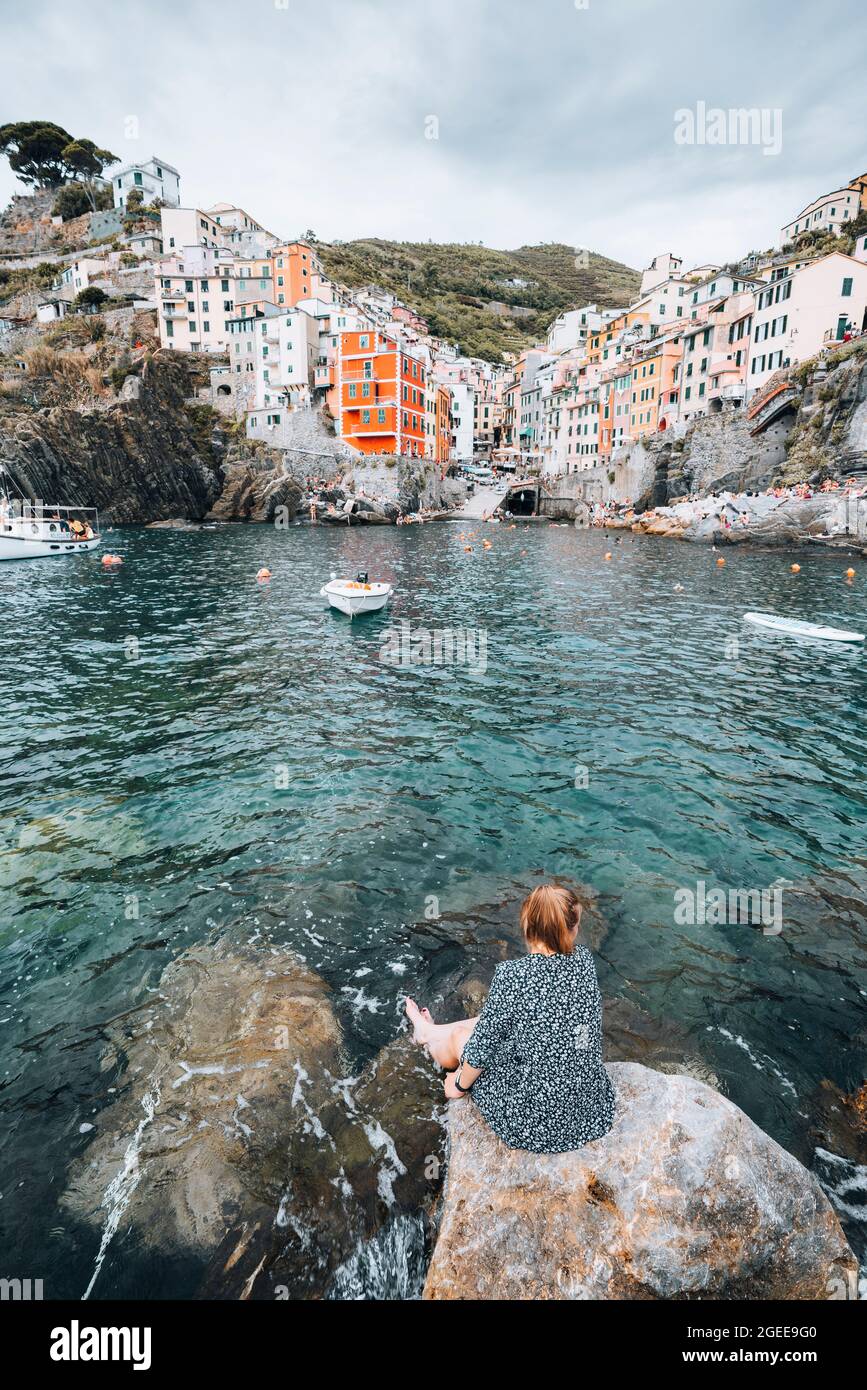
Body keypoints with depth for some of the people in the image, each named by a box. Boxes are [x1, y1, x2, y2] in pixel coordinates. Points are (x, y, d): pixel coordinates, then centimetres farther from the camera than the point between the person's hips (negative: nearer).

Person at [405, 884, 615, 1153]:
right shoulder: (584, 959, -9)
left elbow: (481, 1049, -11)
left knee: (461, 1036, 19)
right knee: (493, 1024, 22)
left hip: (534, 1126, -5)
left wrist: (460, 1084, 5)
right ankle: (430, 1031, 52)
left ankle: (429, 1034, 55)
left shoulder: (512, 974, -25)